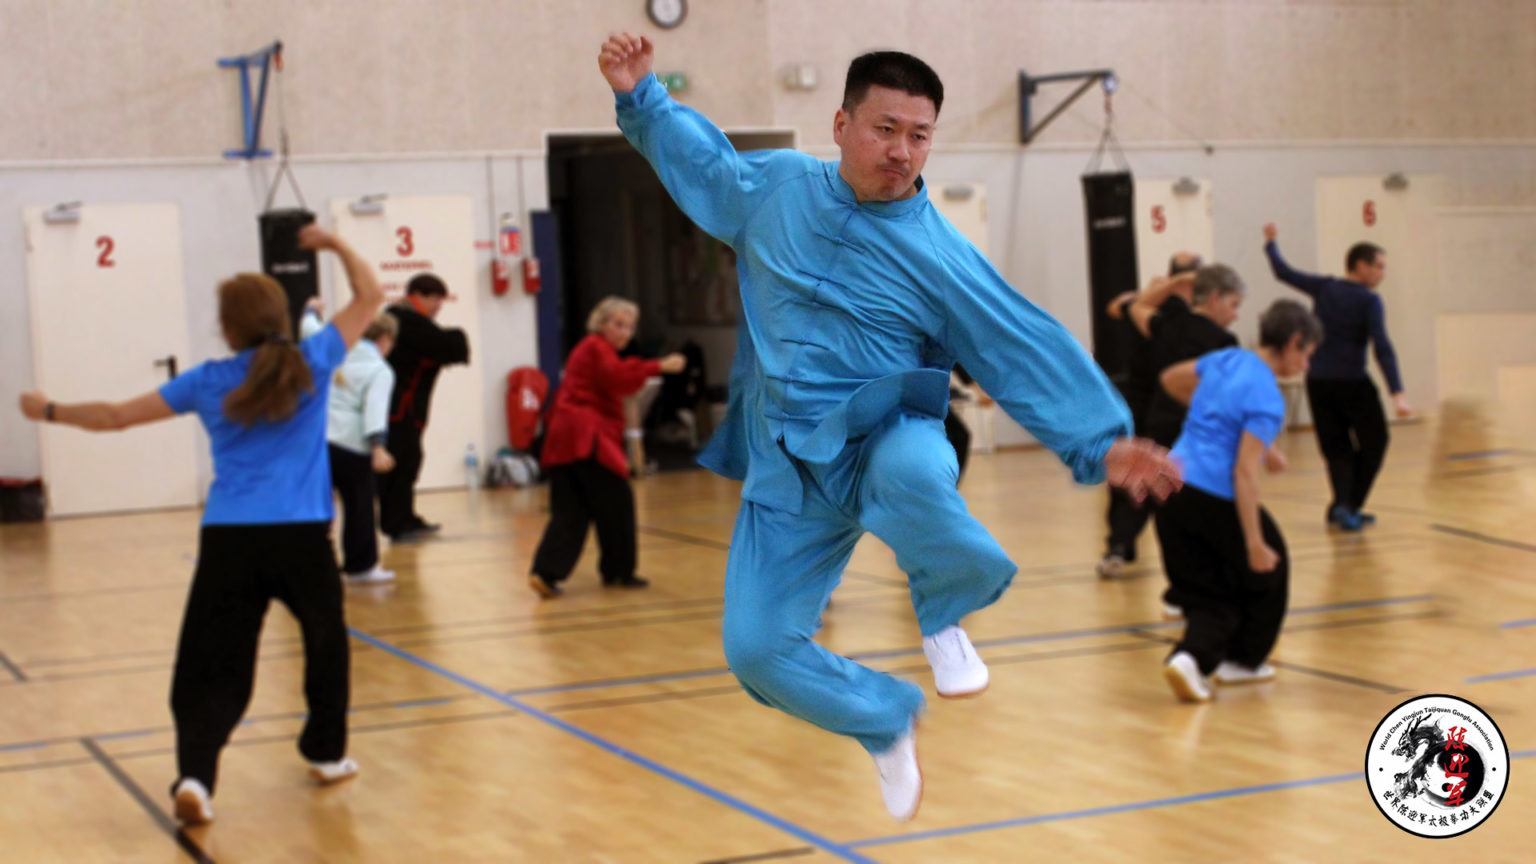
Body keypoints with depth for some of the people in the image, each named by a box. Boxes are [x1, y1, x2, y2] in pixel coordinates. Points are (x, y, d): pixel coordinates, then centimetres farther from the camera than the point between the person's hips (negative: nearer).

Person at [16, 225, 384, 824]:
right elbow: (370, 296, 13)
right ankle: (326, 753, 32)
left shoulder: (209, 382, 6)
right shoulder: (311, 364, 2)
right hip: (300, 535, 0)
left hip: (227, 538, 1)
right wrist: (334, 244, 25)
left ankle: (195, 774, -18)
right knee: (326, 641, 23)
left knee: (211, 667, 1)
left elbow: (116, 416, 12)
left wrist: (50, 411, 27)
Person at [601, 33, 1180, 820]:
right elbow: (704, 160, 22)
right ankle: (886, 721, 27)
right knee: (756, 648, -3)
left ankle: (944, 620, -10)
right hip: (788, 471, 4)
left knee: (913, 470, -42)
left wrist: (1100, 442, -18)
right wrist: (642, 99, 12)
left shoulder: (939, 255, -10)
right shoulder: (775, 189, 1)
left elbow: (1028, 350, -10)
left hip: (883, 436, -3)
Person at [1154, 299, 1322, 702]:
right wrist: (1254, 543, -21)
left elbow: (1171, 379, 29)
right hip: (1216, 499, -7)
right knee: (1268, 568, 20)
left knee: (1210, 595, 14)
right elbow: (1244, 472, -21)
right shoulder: (1266, 399, -13)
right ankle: (1243, 659, 31)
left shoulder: (1226, 360, 9)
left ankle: (1192, 656, -12)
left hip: (1172, 493, 7)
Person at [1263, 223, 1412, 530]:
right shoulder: (1369, 301, -9)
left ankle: (1343, 503, -11)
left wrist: (1270, 243, 33)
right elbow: (1382, 347, -19)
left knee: (1336, 448, 10)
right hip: (1352, 384, -5)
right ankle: (1348, 506, 6)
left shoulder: (1324, 288, 4)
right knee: (1373, 444, 12)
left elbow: (1283, 272, 15)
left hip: (1318, 383, 5)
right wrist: (1397, 393, -25)